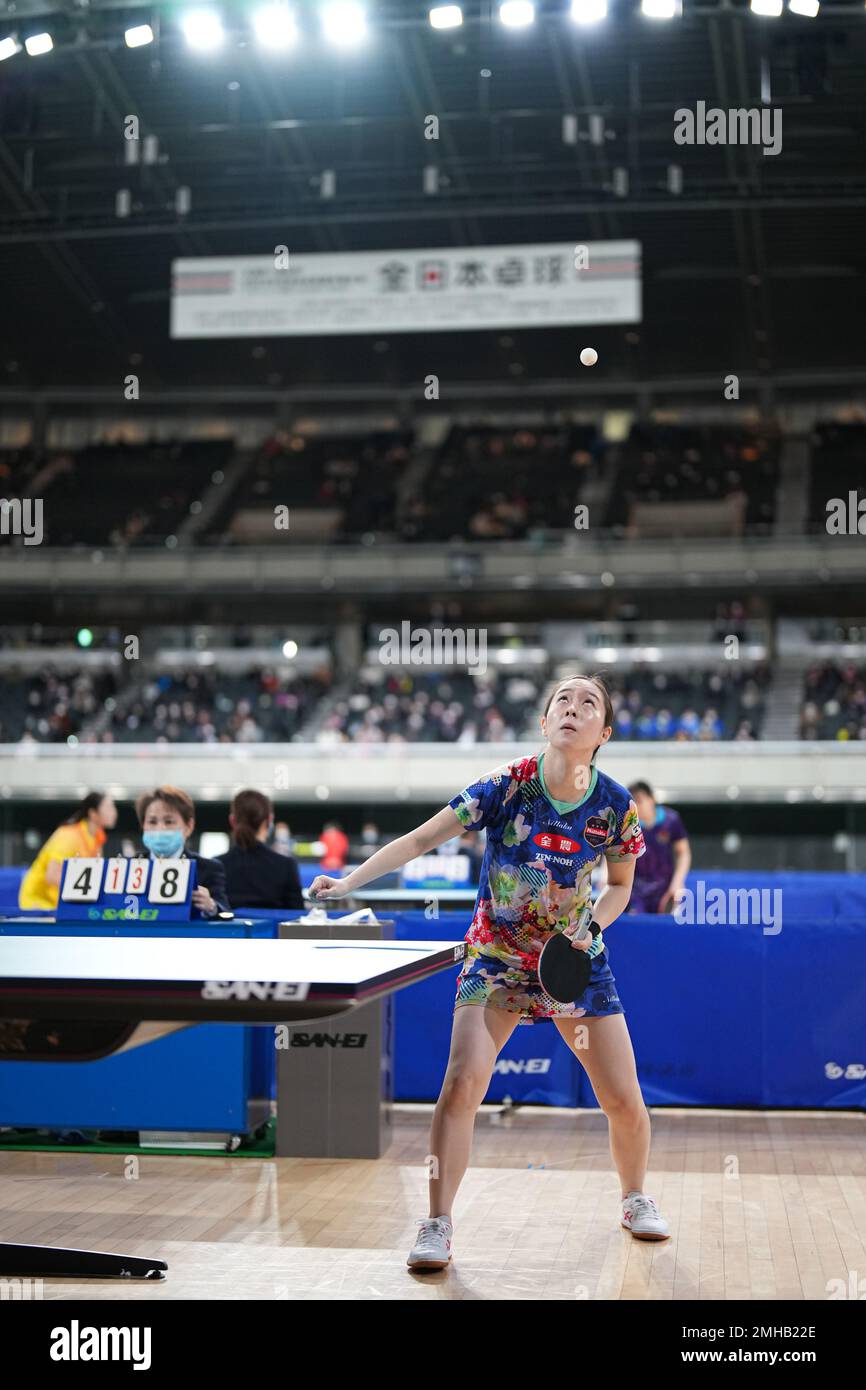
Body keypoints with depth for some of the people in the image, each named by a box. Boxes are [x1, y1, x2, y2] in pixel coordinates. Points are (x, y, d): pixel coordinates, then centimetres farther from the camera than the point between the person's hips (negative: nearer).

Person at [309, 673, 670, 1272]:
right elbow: (421, 840, -14)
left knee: (624, 1102, 1)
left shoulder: (616, 805, -11)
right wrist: (349, 881, -22)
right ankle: (437, 1227, -5)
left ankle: (636, 1197, 32)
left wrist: (592, 928, -13)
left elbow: (620, 886, 6)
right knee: (463, 1082, -18)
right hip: (497, 957, -1)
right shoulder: (507, 786, -17)